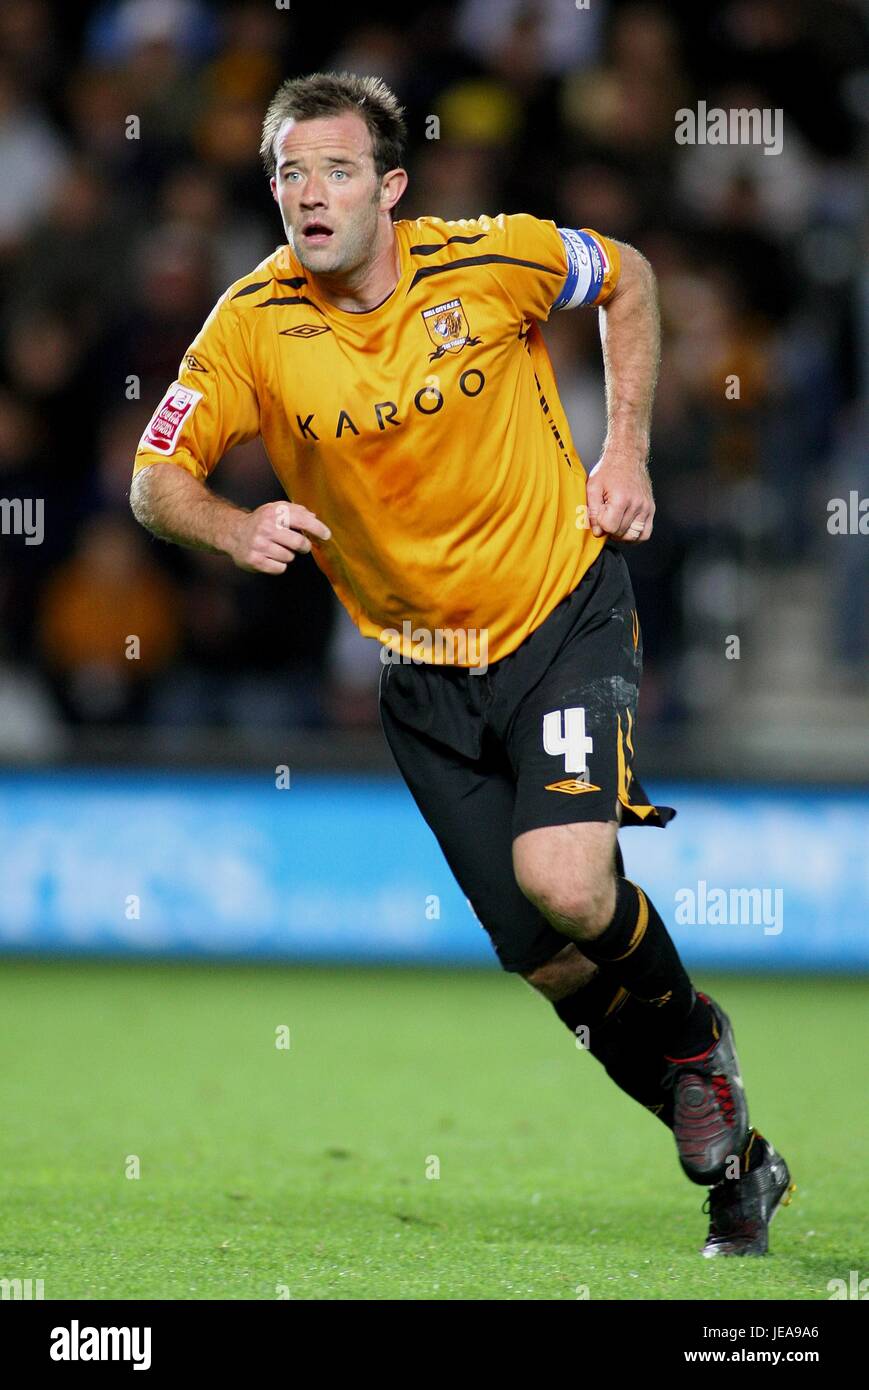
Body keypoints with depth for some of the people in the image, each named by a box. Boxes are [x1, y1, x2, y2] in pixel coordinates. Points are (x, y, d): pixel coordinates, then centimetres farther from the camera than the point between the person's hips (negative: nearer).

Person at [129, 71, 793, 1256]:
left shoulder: (491, 259, -13)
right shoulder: (254, 326, -11)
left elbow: (628, 280, 7)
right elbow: (156, 481, -7)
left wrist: (626, 450, 0)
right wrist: (234, 528, -28)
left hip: (565, 613, -3)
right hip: (423, 668, 3)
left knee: (565, 884, -25)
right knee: (545, 963, 4)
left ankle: (689, 1040, 8)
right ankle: (729, 1153, 26)